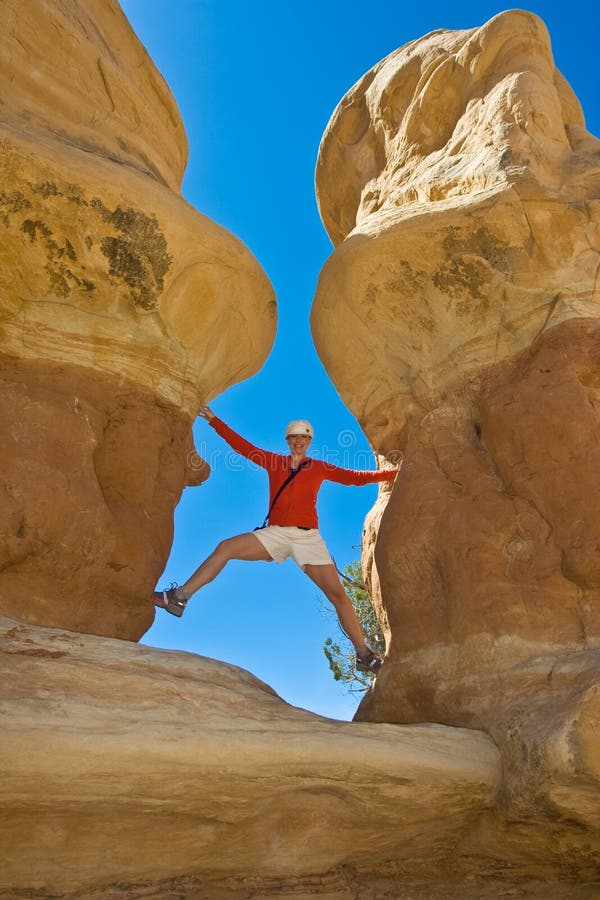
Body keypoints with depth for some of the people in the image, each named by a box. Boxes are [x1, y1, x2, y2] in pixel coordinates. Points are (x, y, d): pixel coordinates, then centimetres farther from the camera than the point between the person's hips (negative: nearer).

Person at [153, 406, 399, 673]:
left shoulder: (319, 468, 10)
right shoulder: (274, 461, 13)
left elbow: (353, 477, 7)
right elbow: (241, 445, 11)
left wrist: (394, 473, 2)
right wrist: (214, 420, 8)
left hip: (308, 537, -1)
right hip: (275, 533, 1)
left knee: (337, 593, -9)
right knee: (225, 548, -14)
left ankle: (364, 655, 1)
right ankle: (179, 598, -5)